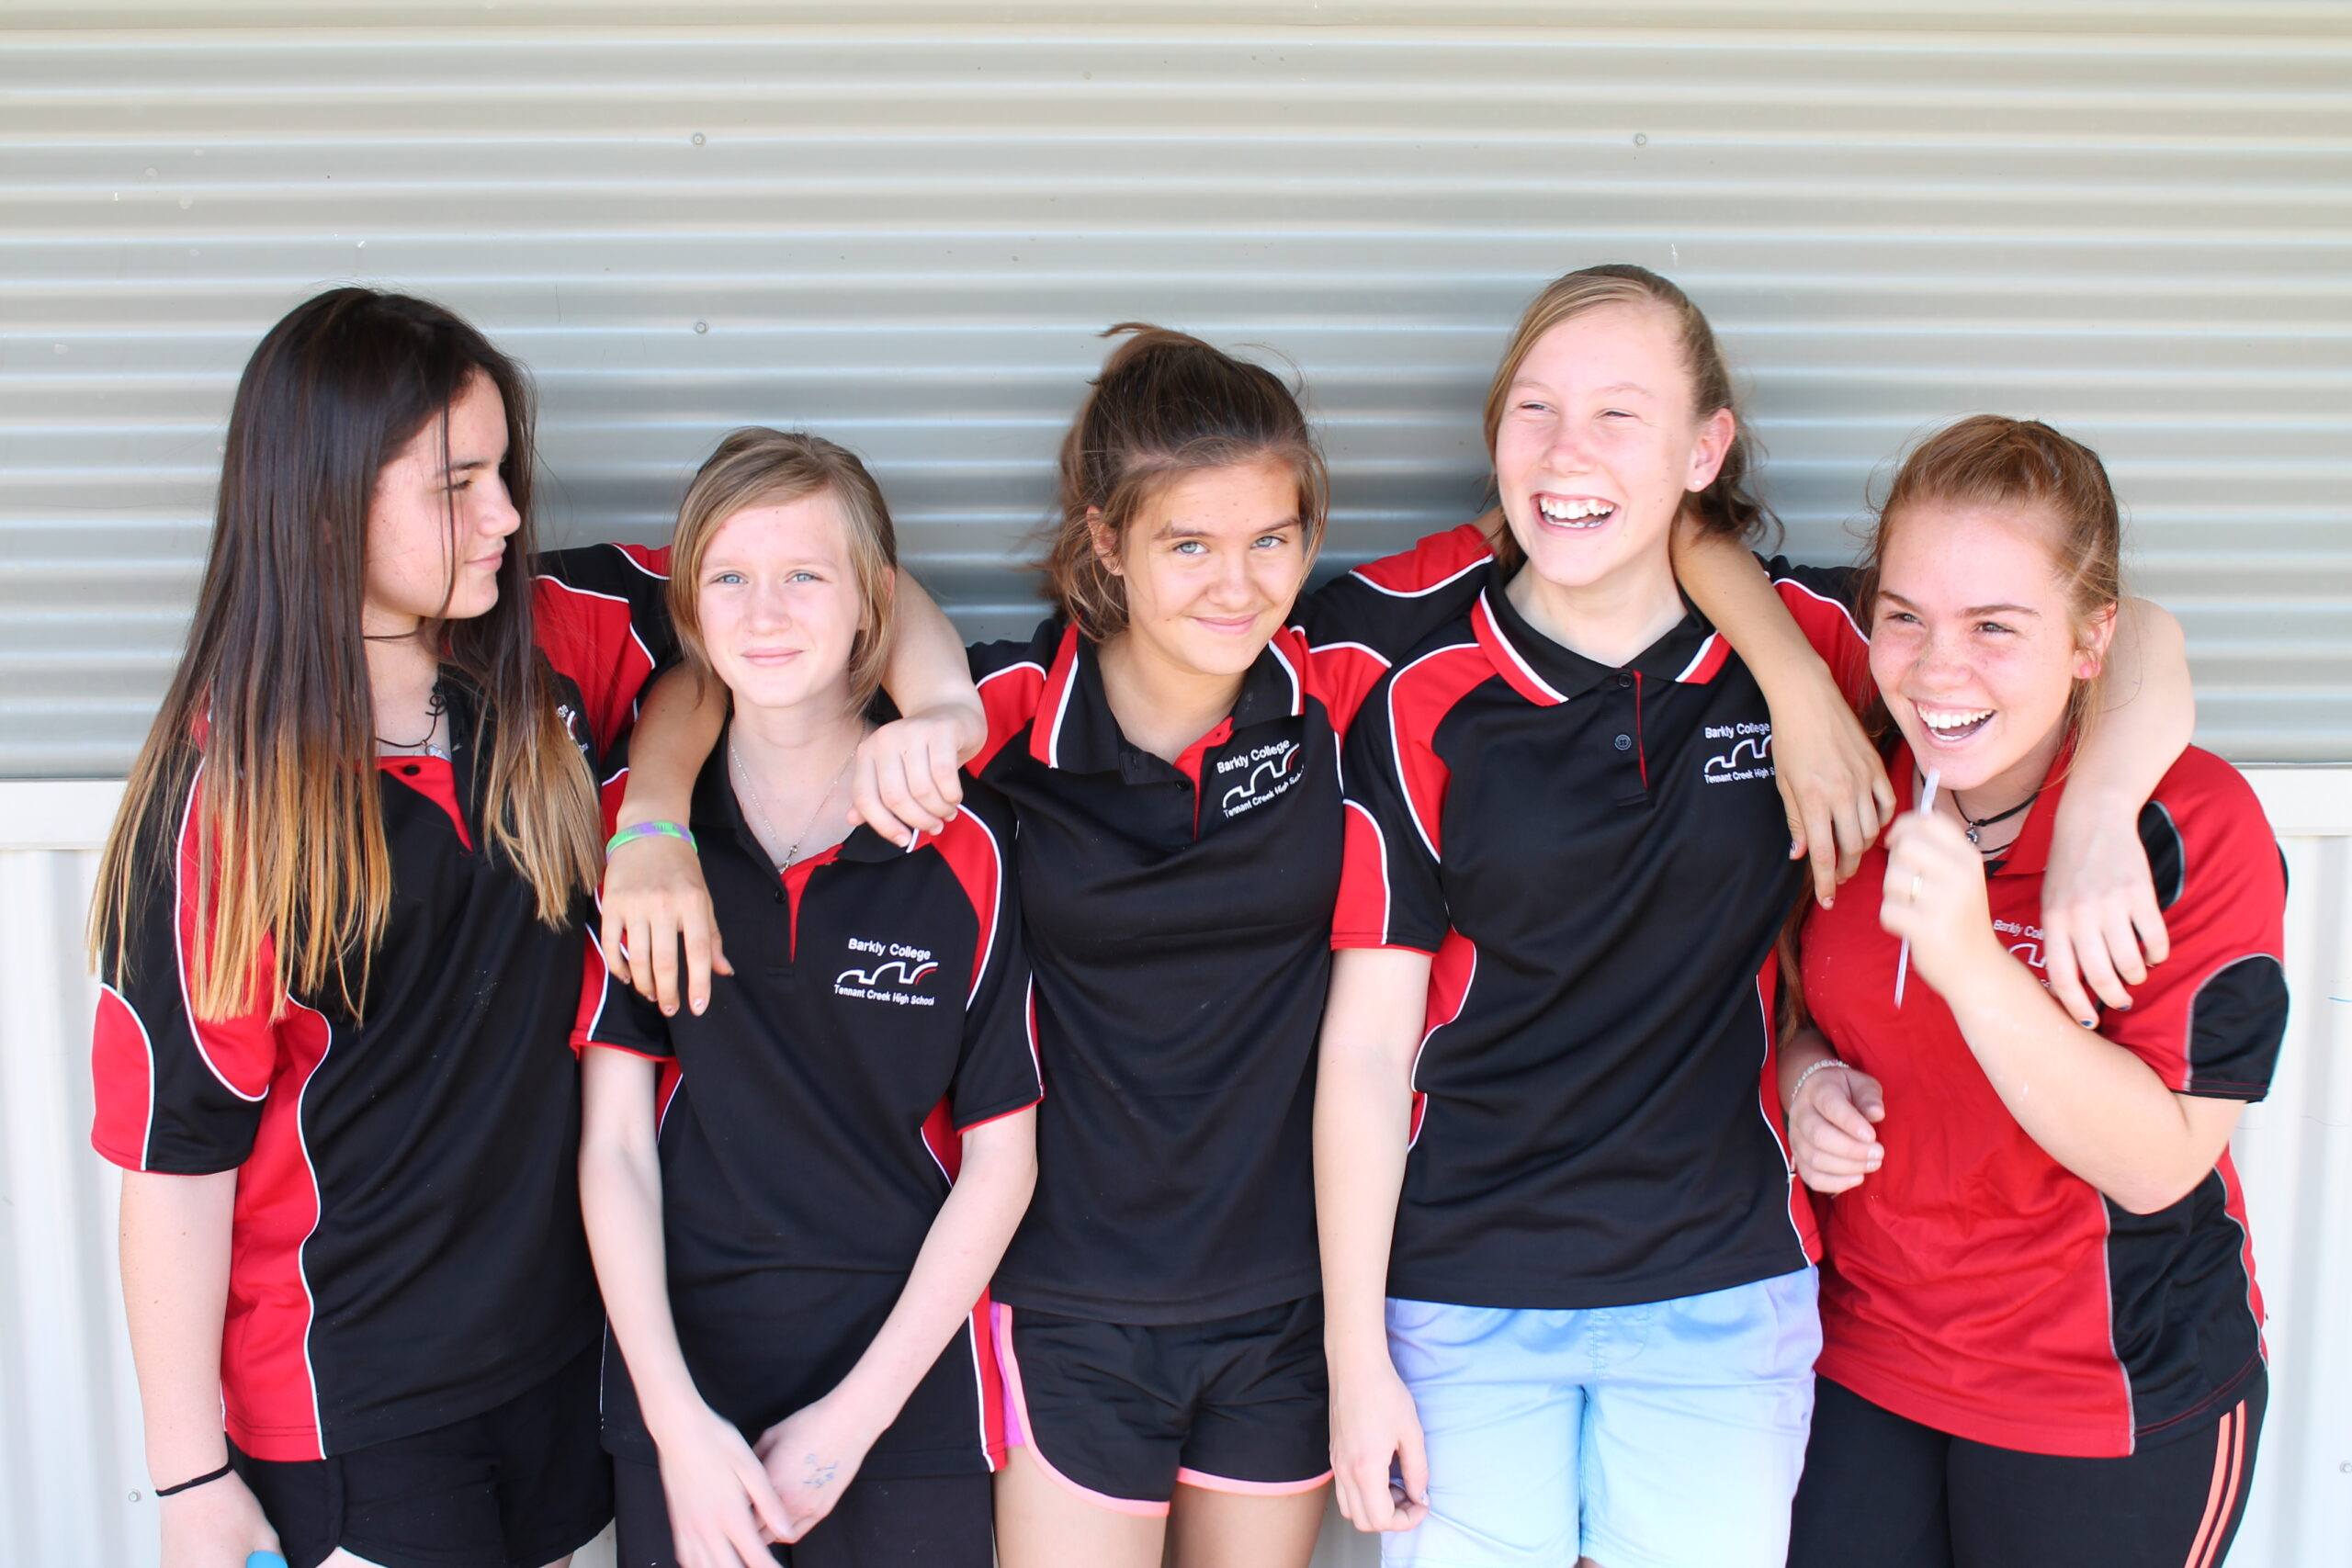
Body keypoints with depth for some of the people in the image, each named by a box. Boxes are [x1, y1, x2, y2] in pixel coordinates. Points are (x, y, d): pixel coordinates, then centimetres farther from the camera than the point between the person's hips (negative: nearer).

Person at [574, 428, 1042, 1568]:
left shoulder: (966, 851, -10)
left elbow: (1000, 1160, -5)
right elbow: (614, 1143, -4)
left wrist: (852, 1419, -8)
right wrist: (678, 1419, -9)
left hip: (909, 1402, -1)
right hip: (680, 1398, 1)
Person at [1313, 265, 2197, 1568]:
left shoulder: (1803, 644, -4)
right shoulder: (1423, 705, -8)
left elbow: (2131, 638, 3)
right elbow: (1367, 1044, -6)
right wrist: (1356, 1354, -5)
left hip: (1723, 1298, 1)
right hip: (1464, 1299, -1)